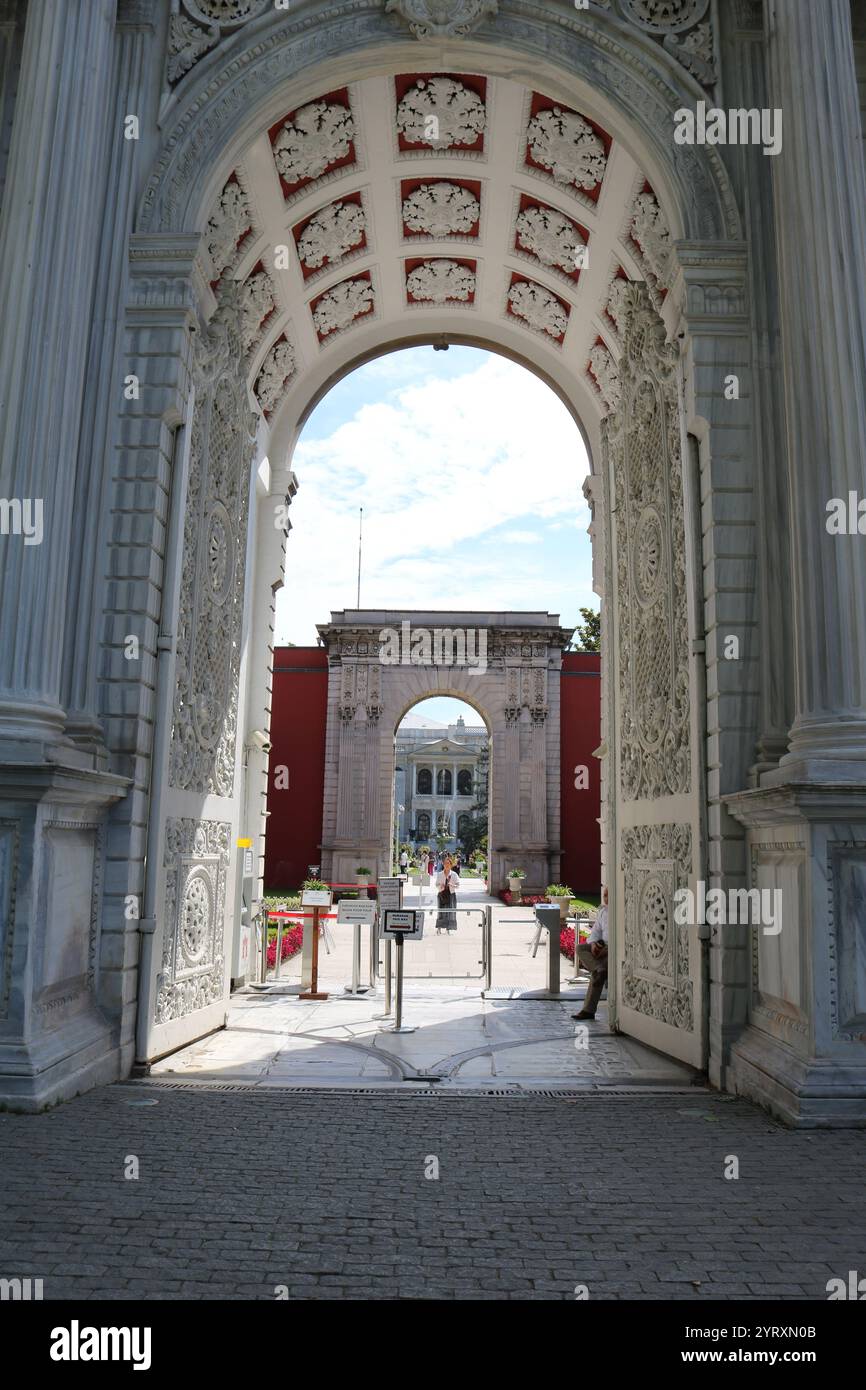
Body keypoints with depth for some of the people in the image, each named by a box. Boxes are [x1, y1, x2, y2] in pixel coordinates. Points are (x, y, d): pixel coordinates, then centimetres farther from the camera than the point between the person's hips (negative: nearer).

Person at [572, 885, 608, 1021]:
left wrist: (608, 948, -23)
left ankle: (589, 1010, -27)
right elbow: (596, 932, 17)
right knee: (580, 948, -20)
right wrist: (593, 943, -7)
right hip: (604, 946, 7)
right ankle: (600, 970, -42)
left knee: (597, 967, -30)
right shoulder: (603, 911, 19)